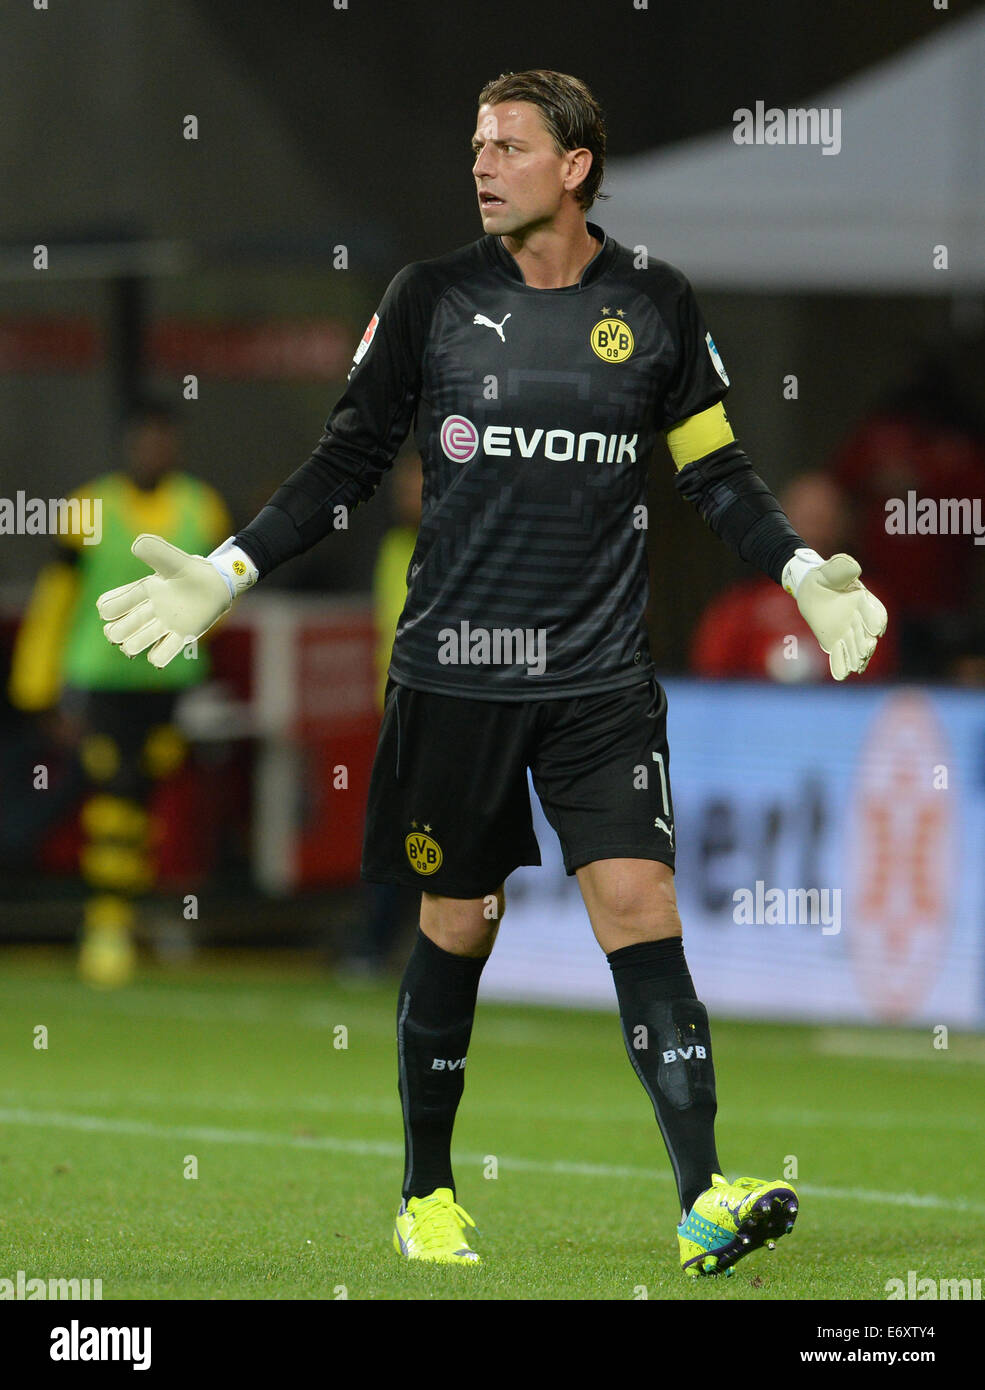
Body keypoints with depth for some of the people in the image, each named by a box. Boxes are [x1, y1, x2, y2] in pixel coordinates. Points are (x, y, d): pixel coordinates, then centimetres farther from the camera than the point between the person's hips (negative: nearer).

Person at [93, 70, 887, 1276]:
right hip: (454, 669, 0)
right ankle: (427, 1195, 22)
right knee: (457, 925, 6)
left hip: (602, 677, 0)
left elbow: (715, 471, 12)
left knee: (638, 903, -12)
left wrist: (803, 574, -2)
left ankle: (705, 1201, -18)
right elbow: (348, 459, 8)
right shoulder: (431, 298, 2)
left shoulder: (654, 305, 4)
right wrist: (225, 573, 1)